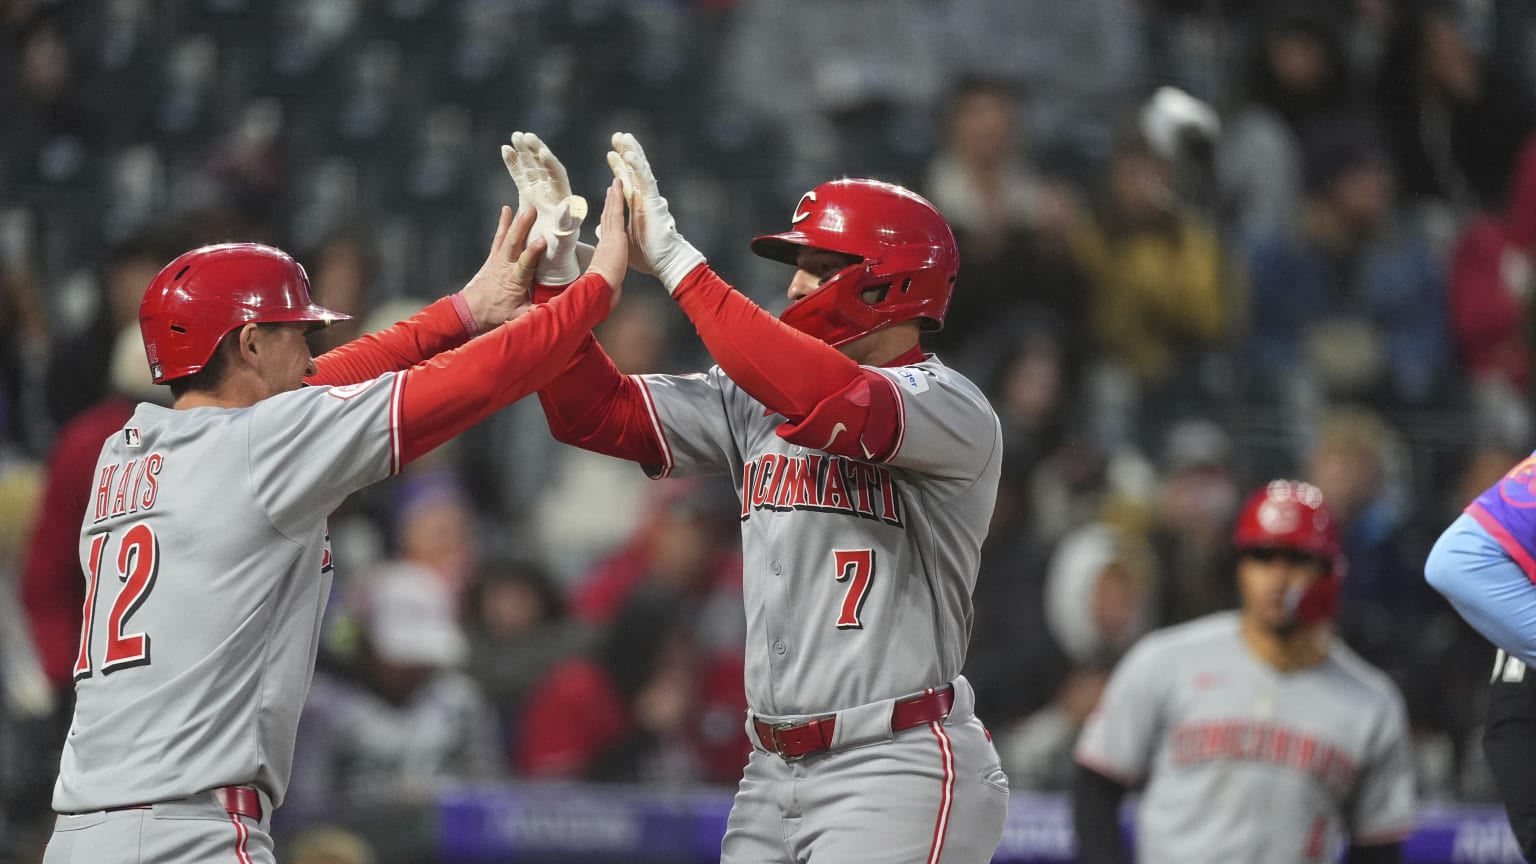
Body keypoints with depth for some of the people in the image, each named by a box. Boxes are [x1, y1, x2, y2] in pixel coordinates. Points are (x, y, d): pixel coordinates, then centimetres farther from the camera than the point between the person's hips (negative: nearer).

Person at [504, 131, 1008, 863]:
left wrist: (675, 262, -27)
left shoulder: (952, 410, -9)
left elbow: (829, 404, -29)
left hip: (900, 774, -7)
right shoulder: (755, 401, 13)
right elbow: (593, 412, 9)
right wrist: (552, 266, -5)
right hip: (773, 774, 7)